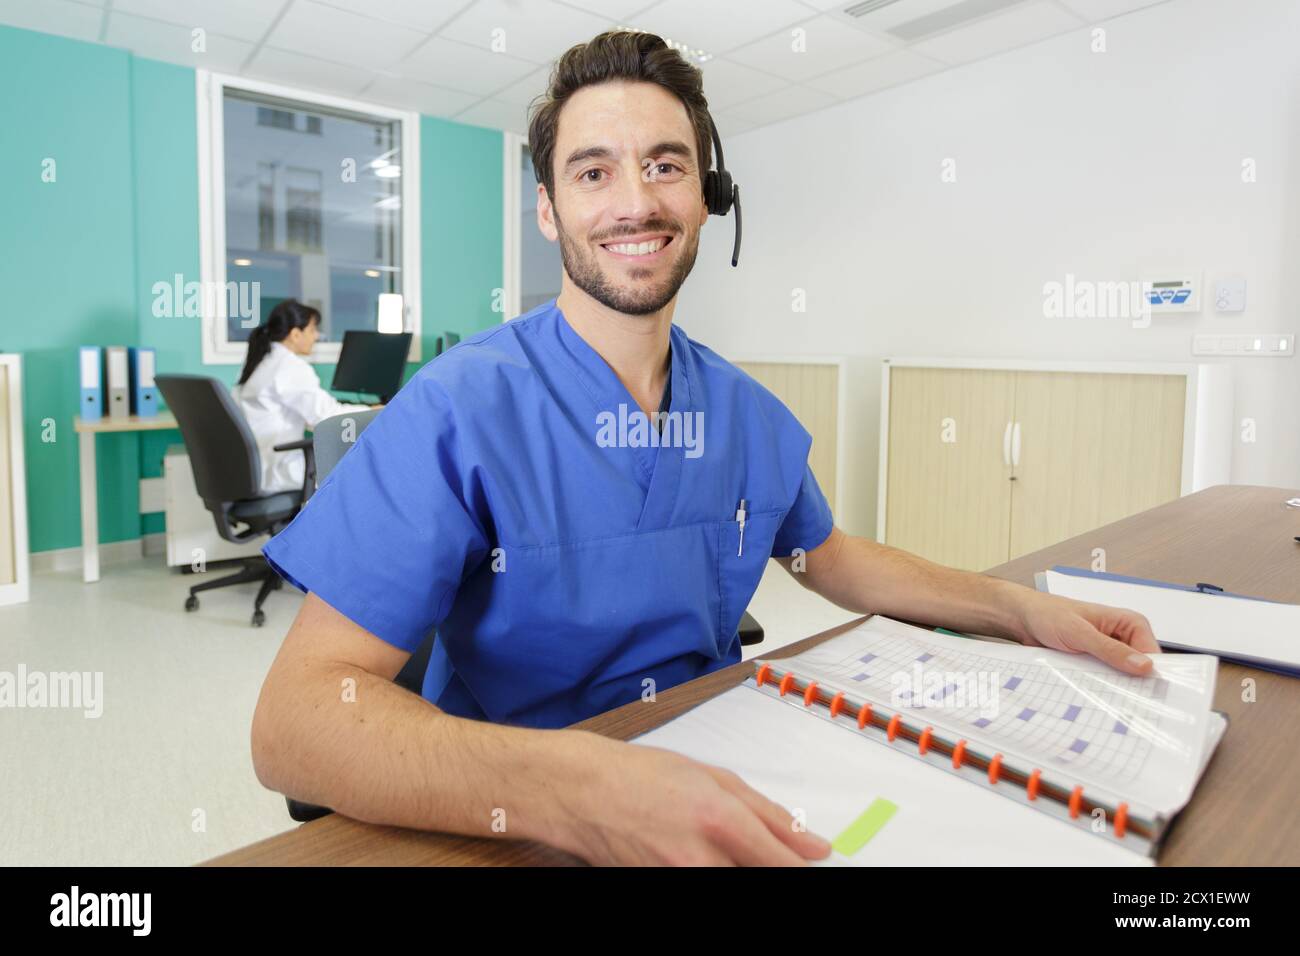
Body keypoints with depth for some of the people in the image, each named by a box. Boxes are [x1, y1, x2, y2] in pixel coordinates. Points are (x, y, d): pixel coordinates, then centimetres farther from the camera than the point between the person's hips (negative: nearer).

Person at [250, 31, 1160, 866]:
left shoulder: (751, 415, -1)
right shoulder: (462, 410, -19)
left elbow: (828, 557, 15)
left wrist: (1024, 610, 4)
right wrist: (568, 787, -40)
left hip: (720, 777, 5)